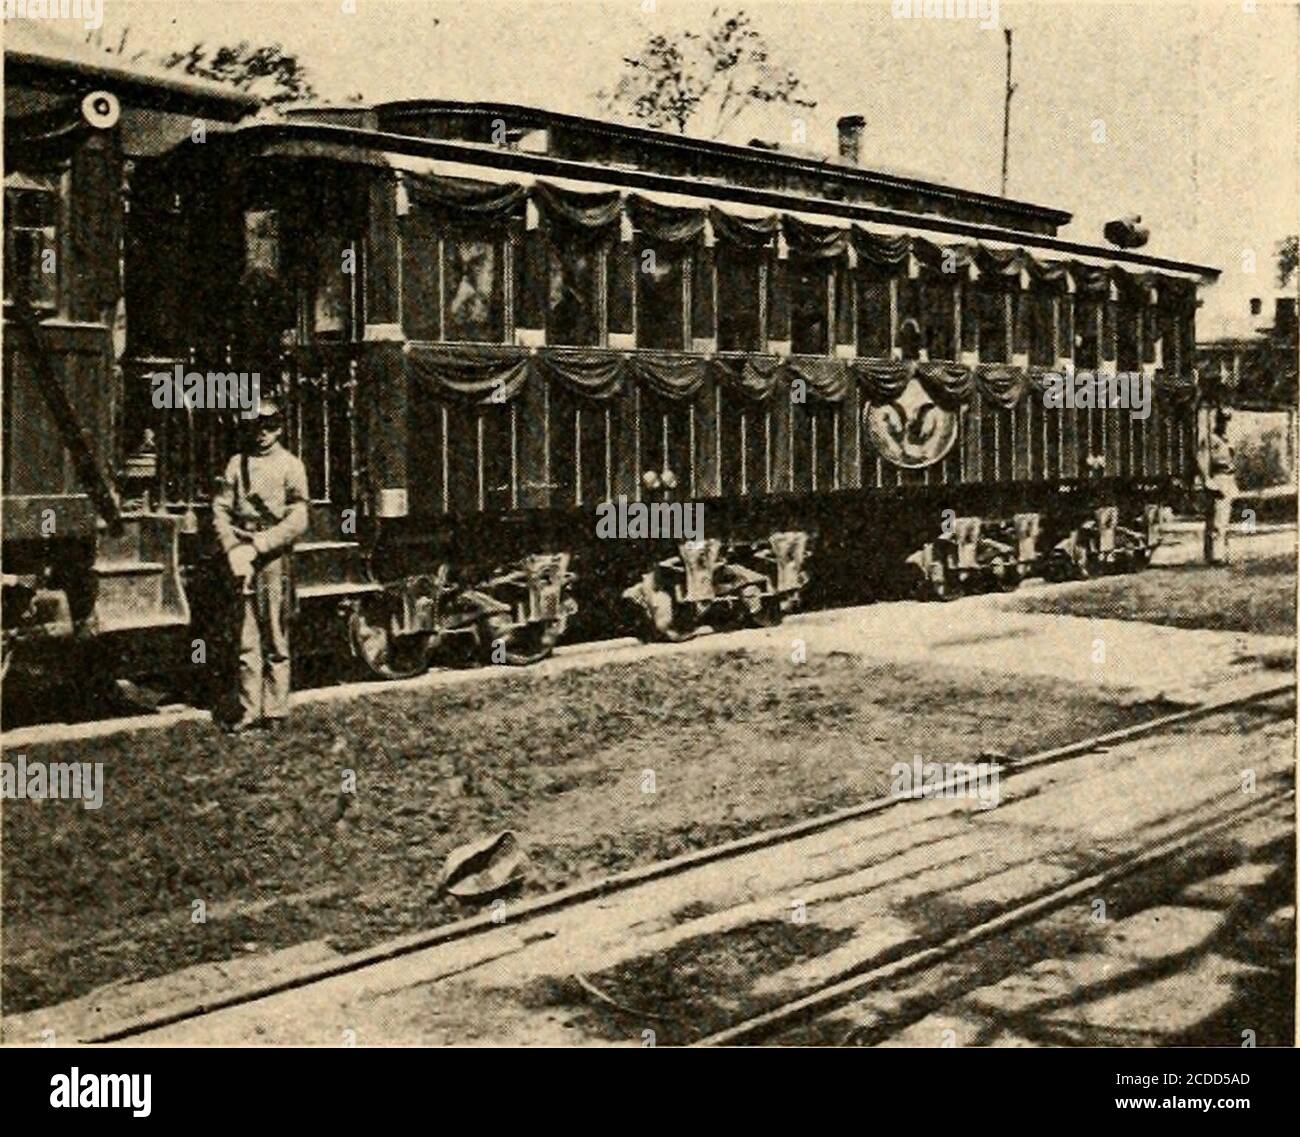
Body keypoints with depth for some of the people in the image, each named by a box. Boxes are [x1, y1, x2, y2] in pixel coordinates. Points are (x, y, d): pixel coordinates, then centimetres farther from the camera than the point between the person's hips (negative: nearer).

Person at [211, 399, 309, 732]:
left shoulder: (290, 465, 2)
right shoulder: (237, 463, 12)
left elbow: (297, 521, -6)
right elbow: (220, 509, 9)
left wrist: (256, 547, -12)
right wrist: (233, 549, -6)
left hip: (274, 557, -3)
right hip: (242, 557, 3)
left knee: (275, 641, 0)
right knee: (246, 640, 4)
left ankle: (275, 711, 7)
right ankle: (249, 710, 9)